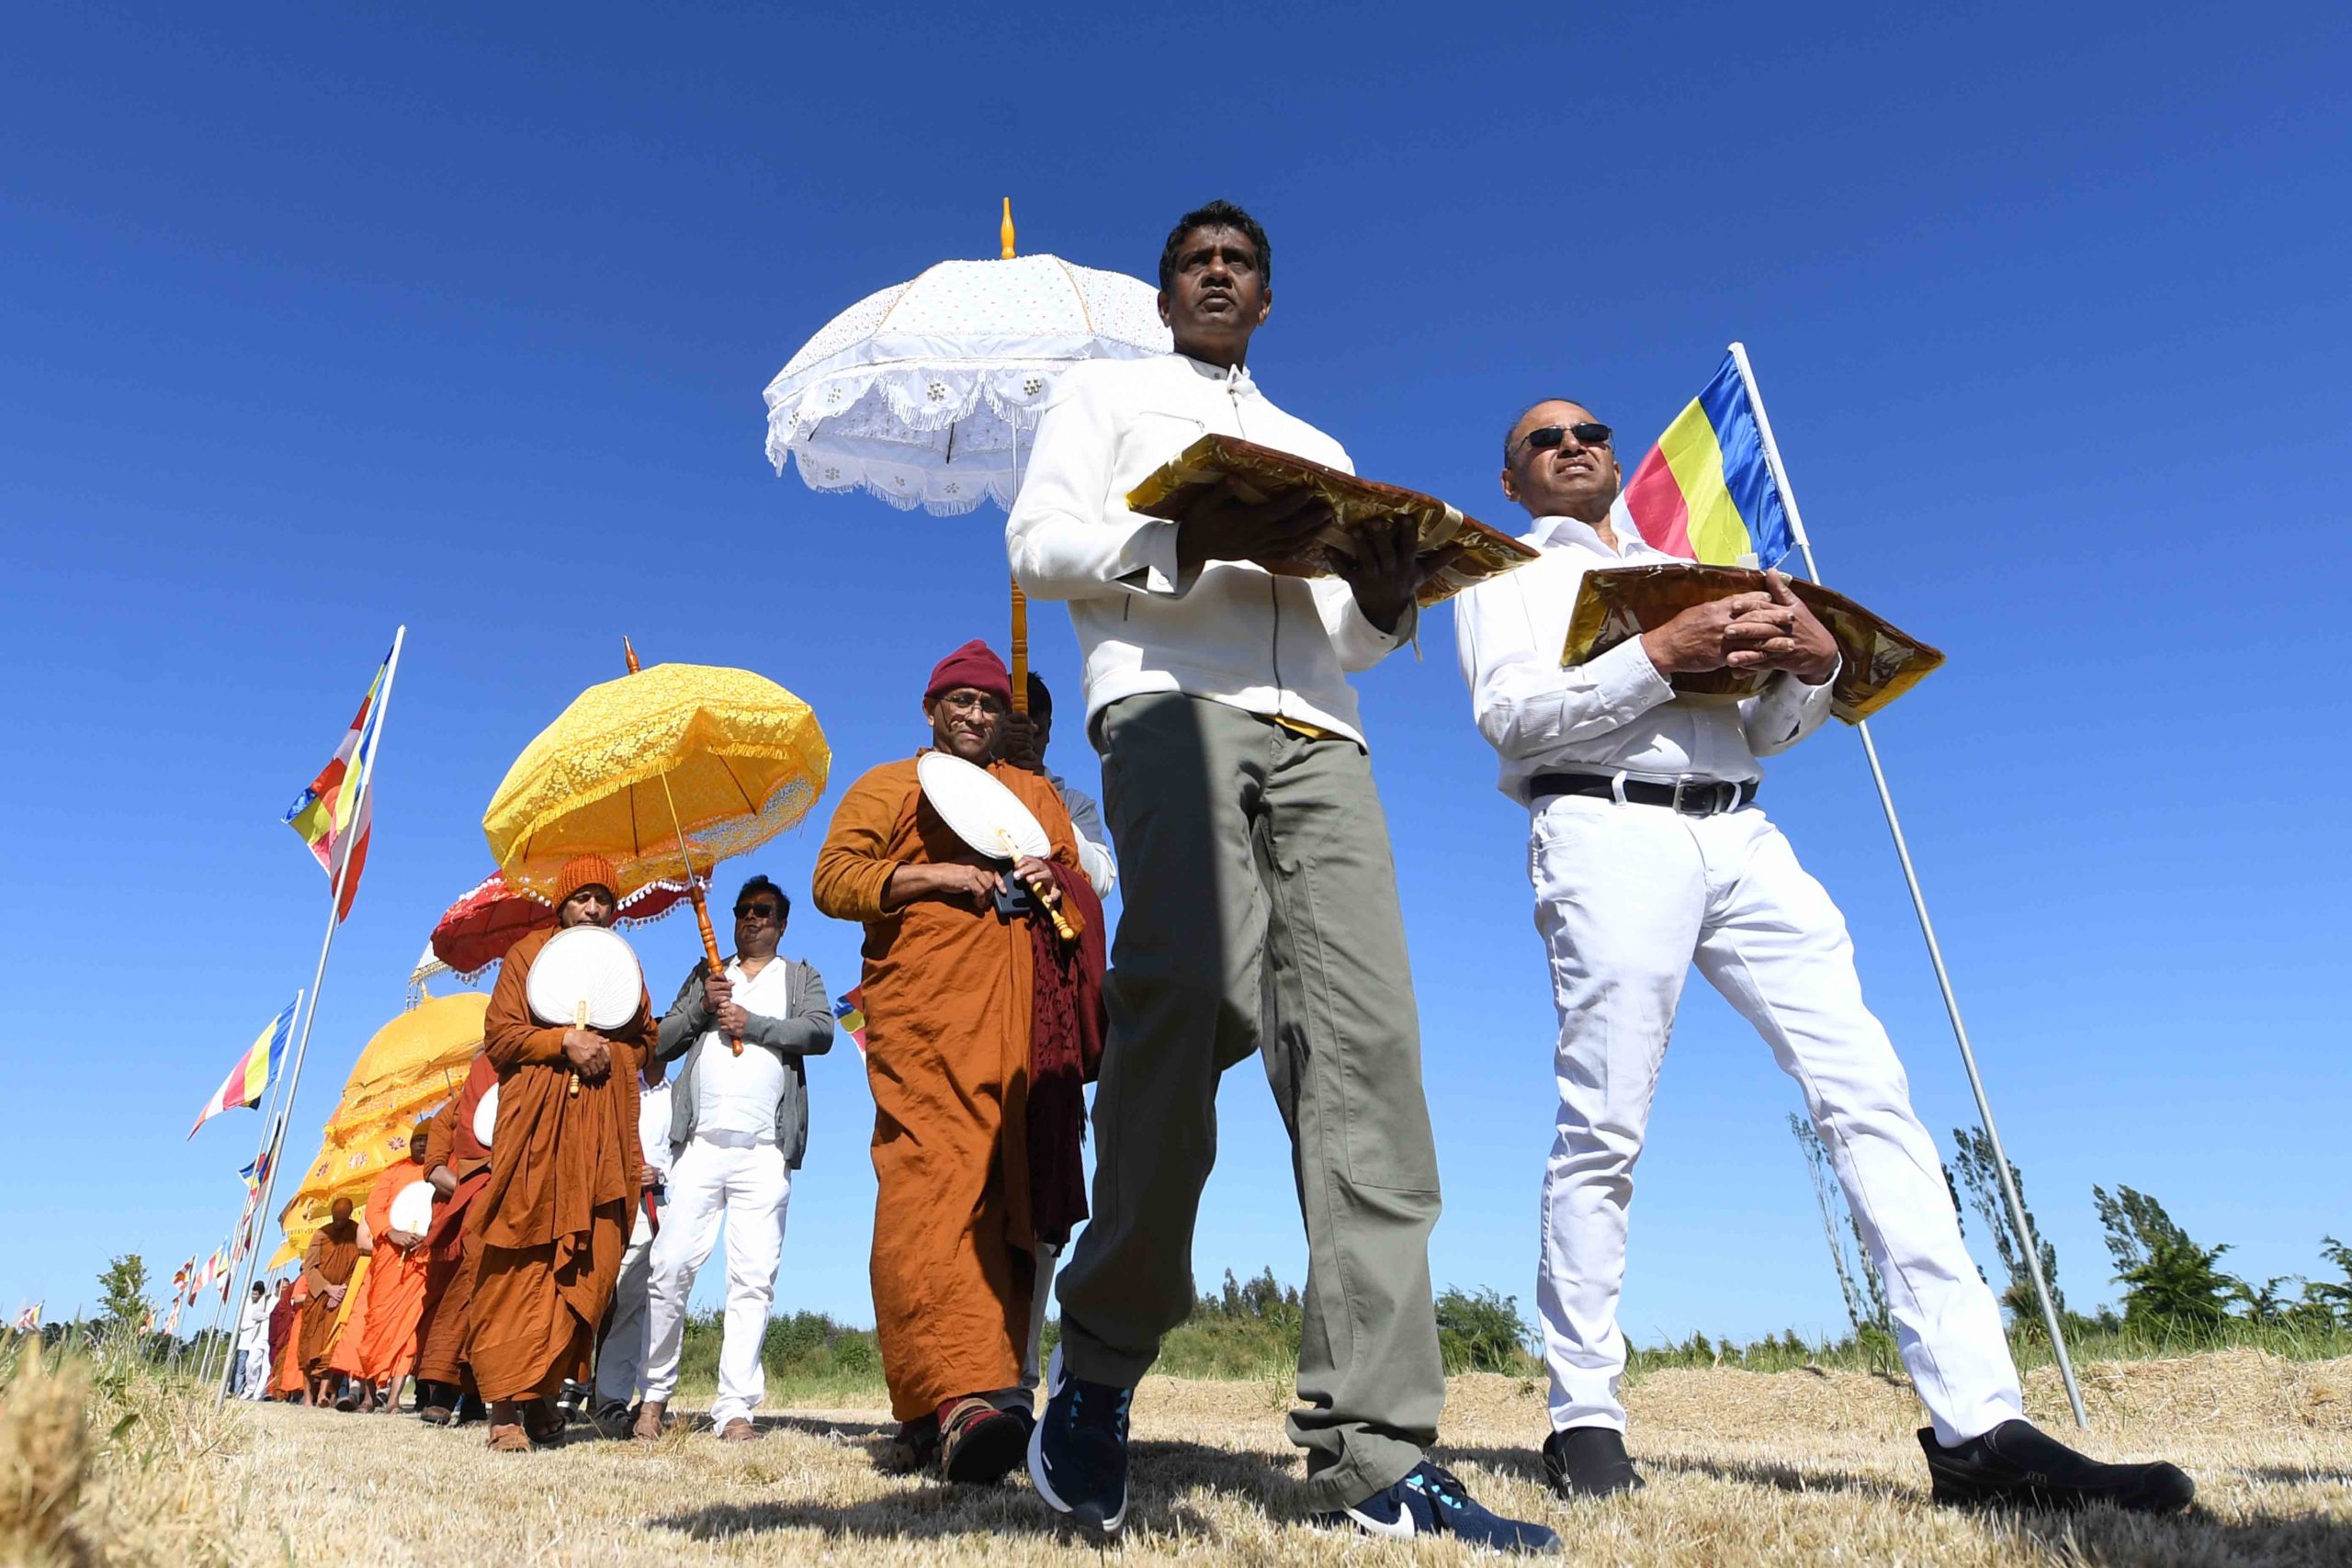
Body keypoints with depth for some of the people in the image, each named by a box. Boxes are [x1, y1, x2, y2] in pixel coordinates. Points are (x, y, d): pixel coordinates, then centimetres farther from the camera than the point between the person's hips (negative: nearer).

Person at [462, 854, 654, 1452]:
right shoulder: (528, 954, 10)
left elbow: (645, 1041, 21)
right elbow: (499, 1035, 3)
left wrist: (608, 1050, 1)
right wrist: (564, 1041, -11)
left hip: (604, 1133, 3)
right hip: (534, 1126, -3)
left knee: (590, 1264, -2)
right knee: (519, 1263, -6)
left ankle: (543, 1391, 8)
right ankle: (505, 1404, -2)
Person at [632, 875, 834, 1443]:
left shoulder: (800, 976, 16)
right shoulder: (708, 974, 22)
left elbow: (821, 1033, -2)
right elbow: (662, 1043, 14)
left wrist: (752, 1023, -9)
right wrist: (702, 1006, -2)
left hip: (764, 1151, -1)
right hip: (702, 1144, 2)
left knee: (753, 1282, -4)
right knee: (671, 1268, -2)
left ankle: (735, 1409, -1)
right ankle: (655, 1395, 13)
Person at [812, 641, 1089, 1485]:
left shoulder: (1034, 794, 28)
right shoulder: (886, 787, 17)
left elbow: (1080, 876, 28)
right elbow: (834, 880, 5)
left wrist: (1056, 881, 4)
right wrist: (935, 875, -8)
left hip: (1019, 1020, 4)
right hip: (922, 1018, -4)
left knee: (1008, 1196, -1)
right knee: (931, 1185, -20)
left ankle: (992, 1389, 6)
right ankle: (959, 1394, -28)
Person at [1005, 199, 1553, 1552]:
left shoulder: (1322, 451, 36)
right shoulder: (1106, 393, 26)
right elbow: (1040, 543, 7)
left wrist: (1388, 602, 2)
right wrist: (1203, 540, -9)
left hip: (1319, 736, 4)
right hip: (1172, 701, -4)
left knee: (1363, 1042, -13)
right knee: (1189, 993, -28)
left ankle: (1373, 1453, -13)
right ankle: (1100, 1368, -9)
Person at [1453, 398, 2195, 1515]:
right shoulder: (1506, 575, 16)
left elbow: (1767, 730, 21)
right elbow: (1508, 714, -3)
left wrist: (1813, 662, -1)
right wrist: (1661, 656, -12)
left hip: (1741, 837, 5)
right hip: (1606, 831, -5)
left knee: (1868, 1094, -7)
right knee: (1603, 1134, -8)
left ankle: (1980, 1428, -5)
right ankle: (1584, 1421, 2)